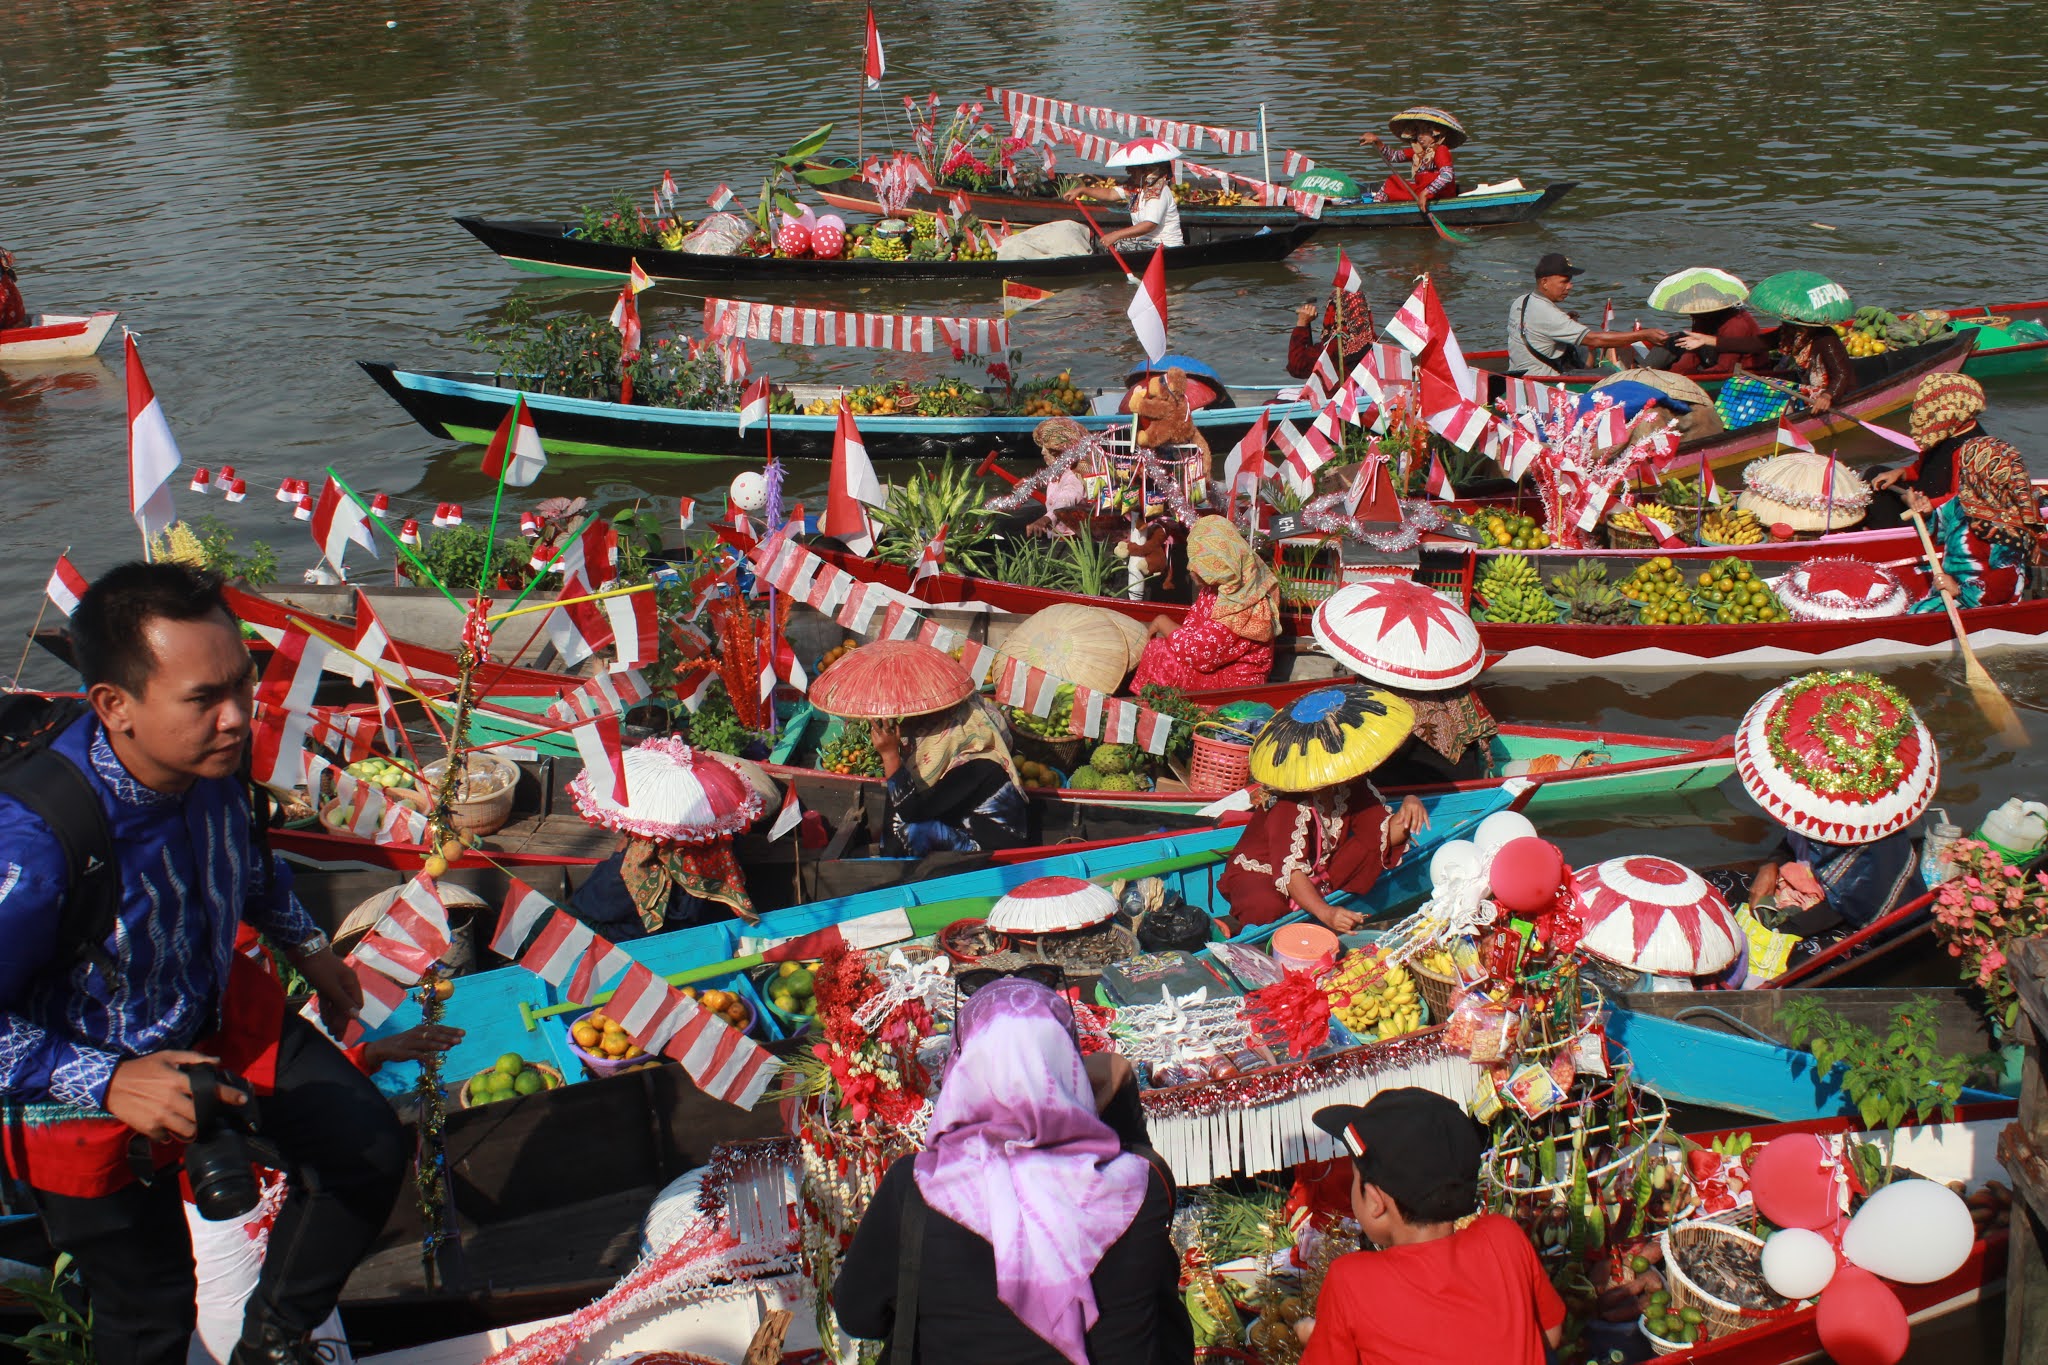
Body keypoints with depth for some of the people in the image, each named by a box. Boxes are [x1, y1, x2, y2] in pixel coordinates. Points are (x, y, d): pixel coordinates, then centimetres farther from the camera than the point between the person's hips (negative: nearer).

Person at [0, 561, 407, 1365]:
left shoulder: (214, 756, -19)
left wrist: (305, 944, 19)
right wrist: (110, 1083, -34)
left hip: (214, 1018, 6)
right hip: (89, 1100, -6)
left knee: (368, 1149, 10)